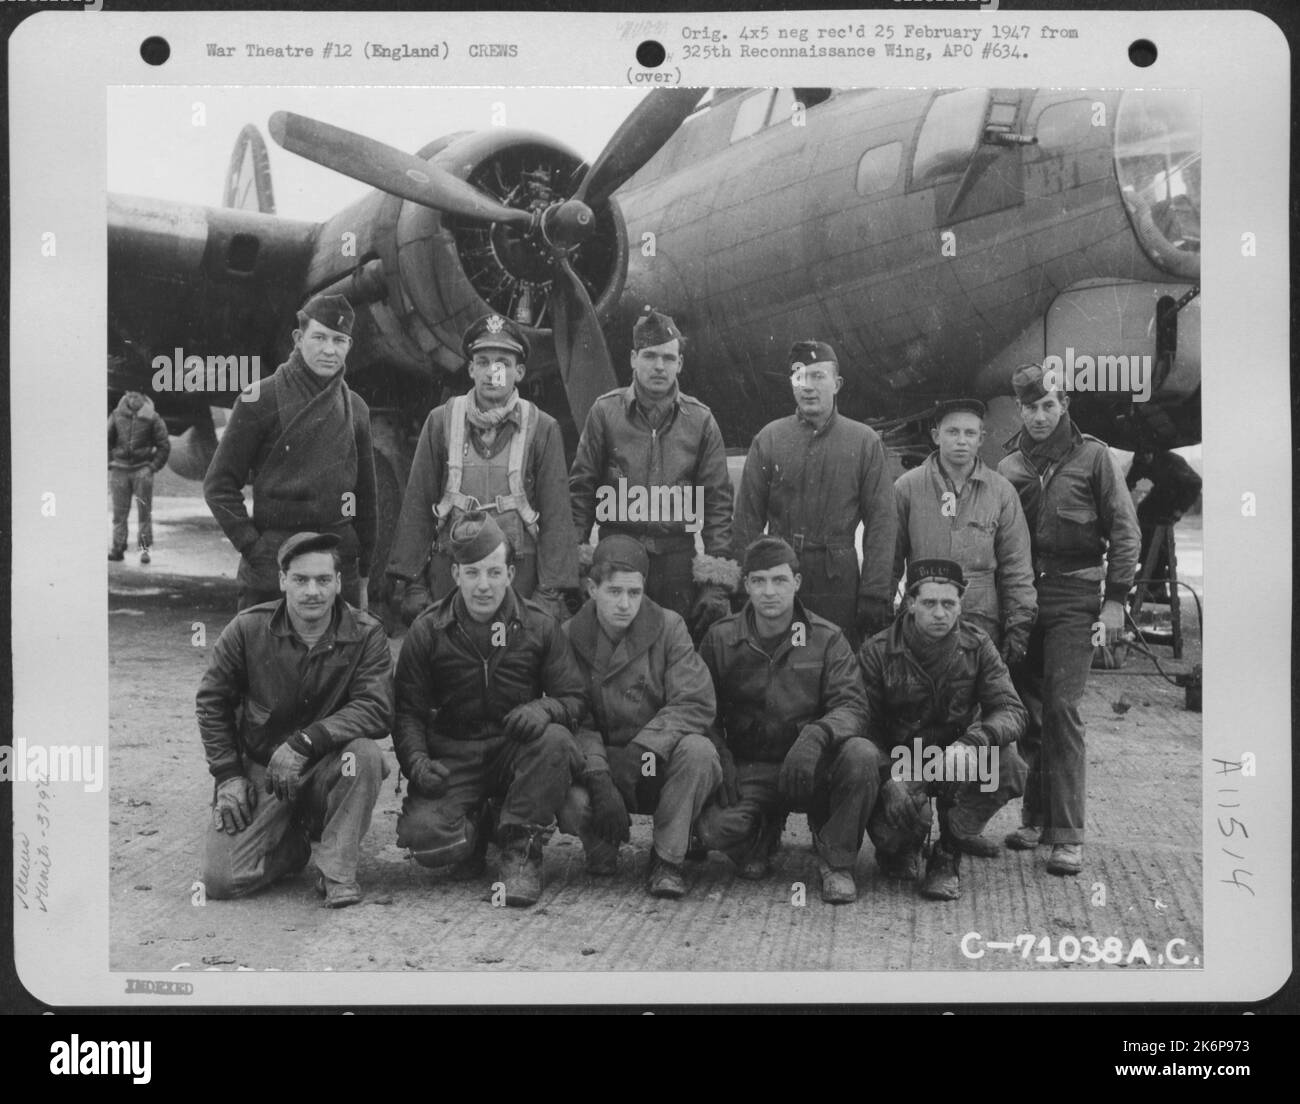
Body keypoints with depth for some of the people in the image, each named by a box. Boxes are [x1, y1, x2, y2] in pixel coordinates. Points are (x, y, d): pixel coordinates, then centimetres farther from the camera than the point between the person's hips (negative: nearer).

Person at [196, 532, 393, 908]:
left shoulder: (365, 633, -11)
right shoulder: (248, 630, -7)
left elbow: (377, 709, -21)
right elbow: (212, 702, 4)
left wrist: (304, 741, -30)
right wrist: (227, 775, -2)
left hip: (327, 769, -1)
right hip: (258, 769, 1)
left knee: (365, 752, -34)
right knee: (221, 880, -14)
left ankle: (337, 871, -14)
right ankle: (293, 845, 19)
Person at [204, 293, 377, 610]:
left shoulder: (355, 408, 10)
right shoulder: (261, 400, -3)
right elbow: (218, 485, -2)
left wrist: (363, 573, 13)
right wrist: (251, 545, -9)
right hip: (270, 562, -4)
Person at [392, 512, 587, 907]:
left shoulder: (539, 626, 1)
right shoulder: (427, 631, 1)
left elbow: (575, 699, 0)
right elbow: (408, 710, 2)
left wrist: (544, 708, -23)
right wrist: (416, 760, -17)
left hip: (517, 749, 0)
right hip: (453, 758, 0)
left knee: (555, 740, -34)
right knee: (424, 837, -26)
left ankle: (521, 848, -12)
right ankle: (476, 828, 13)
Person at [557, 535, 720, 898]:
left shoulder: (668, 627, -7)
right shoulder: (570, 636, -4)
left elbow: (695, 704, -15)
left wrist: (642, 749, -29)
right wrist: (600, 781, -27)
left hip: (661, 764, 0)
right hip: (599, 764, 0)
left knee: (698, 749, -33)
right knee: (570, 804, -31)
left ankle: (668, 859, -13)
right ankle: (602, 852, 6)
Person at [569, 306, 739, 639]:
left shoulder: (700, 420, 5)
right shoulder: (605, 412, 3)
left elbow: (717, 500, 3)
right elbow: (581, 487, 4)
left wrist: (717, 581, -3)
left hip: (678, 559, 1)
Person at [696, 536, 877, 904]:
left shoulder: (827, 638, 0)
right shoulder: (720, 639, 3)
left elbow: (851, 706, -10)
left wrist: (817, 734, -32)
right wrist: (721, 761, -14)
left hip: (813, 766, 0)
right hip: (747, 768, 0)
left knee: (862, 755, -32)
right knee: (713, 828, -30)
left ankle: (836, 861, -7)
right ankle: (762, 836, 11)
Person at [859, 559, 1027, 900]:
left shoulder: (977, 645, -6)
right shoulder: (878, 652, -11)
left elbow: (1011, 710, -14)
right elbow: (864, 727, -11)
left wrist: (973, 743, -37)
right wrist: (890, 777, -30)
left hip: (956, 759, 2)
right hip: (898, 760, -2)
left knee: (1008, 766, -28)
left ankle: (948, 856, -6)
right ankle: (900, 847, 13)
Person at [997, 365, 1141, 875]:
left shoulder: (1092, 455, 3)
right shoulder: (1009, 467, 12)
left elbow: (1123, 530, 1)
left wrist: (1115, 598, -5)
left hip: (1074, 598, -4)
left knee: (1061, 708, -11)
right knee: (1025, 710, 4)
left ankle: (1068, 835, -6)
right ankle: (1036, 818, 19)